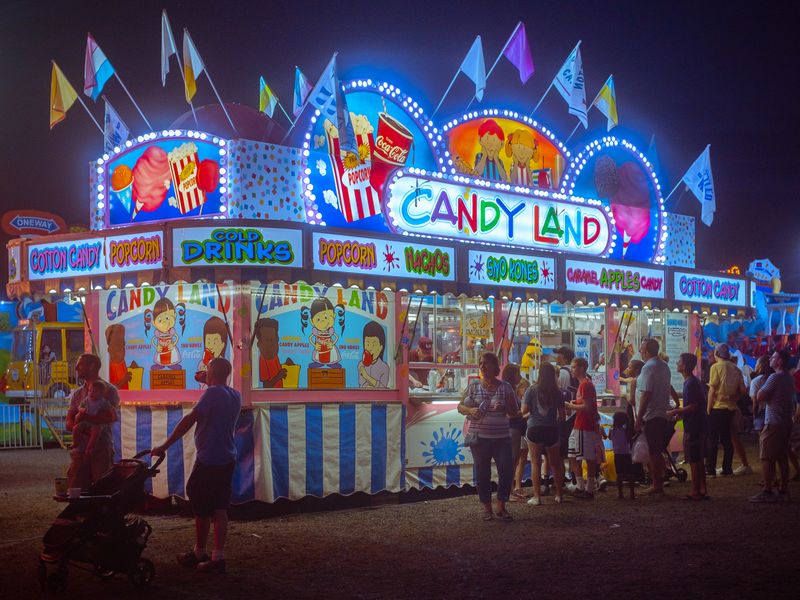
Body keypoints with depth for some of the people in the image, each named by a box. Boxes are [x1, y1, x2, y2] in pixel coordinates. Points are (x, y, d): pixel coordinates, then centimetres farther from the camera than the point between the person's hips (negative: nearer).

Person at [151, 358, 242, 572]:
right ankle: (218, 557, 6)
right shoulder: (235, 396, 8)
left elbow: (189, 420, -21)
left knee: (201, 508, 6)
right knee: (220, 509, 8)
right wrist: (209, 384, 26)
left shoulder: (212, 394, -16)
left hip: (209, 461, -8)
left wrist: (165, 445, -20)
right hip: (228, 460, 8)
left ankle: (199, 553, 16)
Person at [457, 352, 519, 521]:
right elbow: (460, 407, 7)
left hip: (502, 438, 0)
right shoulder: (473, 387, 4)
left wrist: (504, 408, -16)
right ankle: (487, 508, 17)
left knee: (506, 471, -5)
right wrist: (470, 410, -14)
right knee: (482, 473, 4)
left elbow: (514, 413, 6)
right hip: (480, 437, 0)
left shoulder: (505, 388, 3)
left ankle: (501, 507, 11)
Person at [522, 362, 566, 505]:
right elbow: (561, 415, 1)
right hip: (551, 430, 2)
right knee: (555, 463, 15)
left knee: (536, 463, 2)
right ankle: (559, 495, 23)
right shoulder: (558, 393, -1)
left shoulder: (532, 391, -6)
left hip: (534, 429, -2)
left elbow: (524, 410, -5)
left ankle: (537, 496, -1)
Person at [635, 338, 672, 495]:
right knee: (657, 452, 14)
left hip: (650, 416, -9)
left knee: (653, 452, -4)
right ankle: (659, 483, 17)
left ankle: (656, 485, -1)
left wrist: (639, 418, -17)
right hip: (662, 415, 9)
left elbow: (646, 394, -20)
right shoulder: (664, 366, 14)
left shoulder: (648, 367, -15)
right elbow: (668, 389, 20)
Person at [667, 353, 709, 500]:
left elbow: (693, 407, -22)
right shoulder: (695, 382, 15)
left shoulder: (690, 384, -17)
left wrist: (675, 412, -14)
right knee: (699, 460, 14)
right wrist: (680, 412, 17)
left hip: (693, 427, -10)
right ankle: (702, 490, 18)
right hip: (699, 426, 10)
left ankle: (695, 492, -1)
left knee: (694, 461, -5)